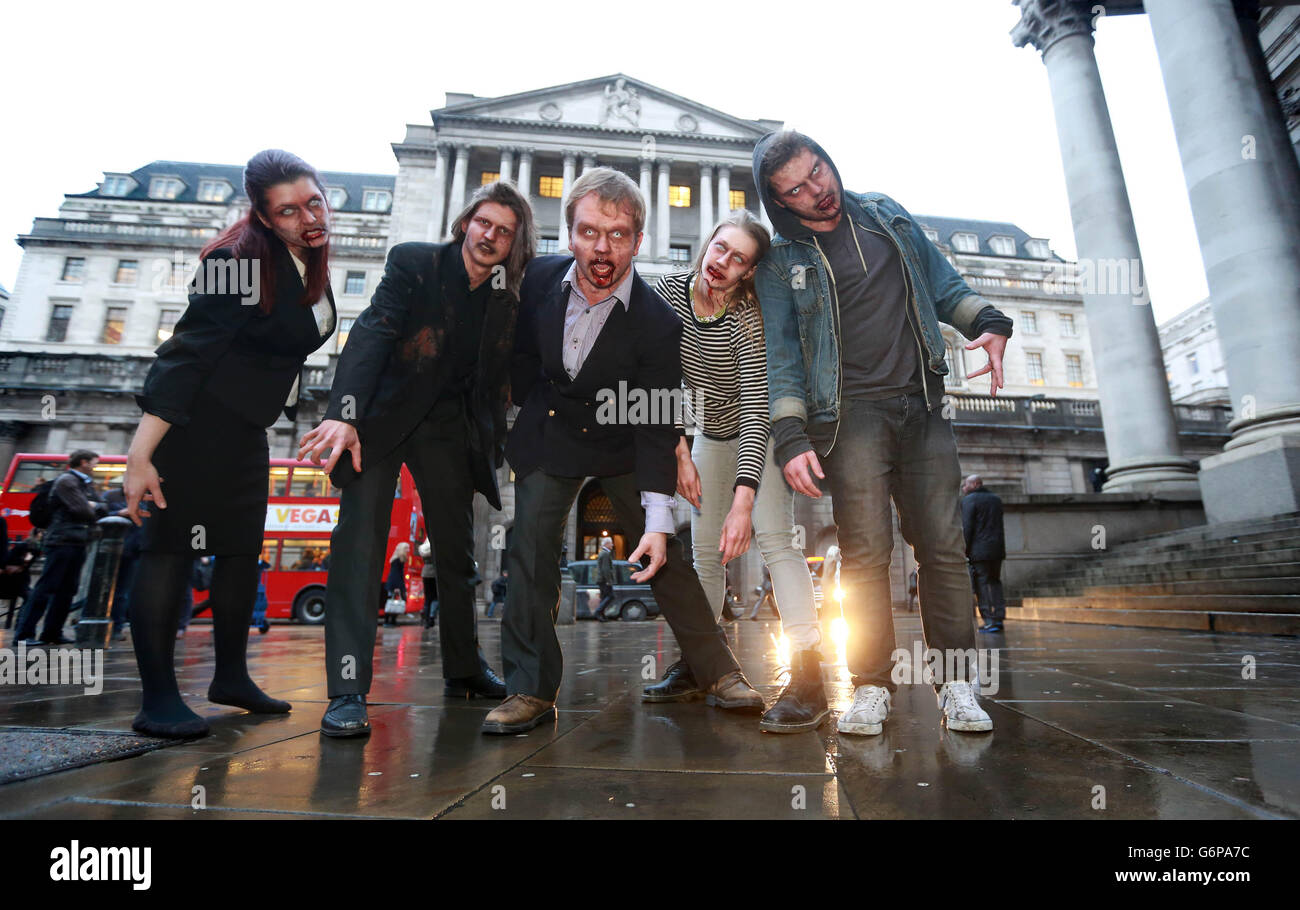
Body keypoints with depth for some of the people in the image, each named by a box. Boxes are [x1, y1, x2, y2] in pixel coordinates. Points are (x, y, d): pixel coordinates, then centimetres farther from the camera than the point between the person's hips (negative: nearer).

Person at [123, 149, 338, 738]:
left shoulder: (310, 260, 5)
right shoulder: (243, 260, -20)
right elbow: (188, 351, -25)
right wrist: (141, 453, -29)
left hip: (245, 424, 9)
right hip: (195, 417, -8)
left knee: (243, 550, 11)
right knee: (171, 545, -5)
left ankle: (231, 677, 23)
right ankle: (158, 700, 4)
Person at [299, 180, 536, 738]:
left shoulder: (509, 298, 3)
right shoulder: (414, 262, -6)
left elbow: (497, 377, 5)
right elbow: (372, 333, -18)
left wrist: (493, 441, -7)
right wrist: (345, 414, -31)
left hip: (449, 429, 3)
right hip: (382, 418, -3)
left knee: (457, 550, 8)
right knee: (360, 543, -11)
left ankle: (464, 670, 24)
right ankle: (348, 693, -4)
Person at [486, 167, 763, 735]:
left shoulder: (658, 322, -23)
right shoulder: (539, 278, -12)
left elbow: (656, 427, -22)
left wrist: (657, 520, -27)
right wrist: (531, 408, 8)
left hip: (619, 440, -2)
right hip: (547, 435, 3)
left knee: (665, 558, -2)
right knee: (530, 550, -5)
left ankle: (719, 674, 13)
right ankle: (530, 691, 8)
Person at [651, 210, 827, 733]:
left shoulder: (748, 317, -28)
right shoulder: (668, 293, -13)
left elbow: (757, 410, -35)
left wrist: (744, 499, -44)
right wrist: (680, 450, -14)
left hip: (758, 435, -5)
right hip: (710, 436, 5)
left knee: (773, 539, -21)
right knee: (705, 551, 6)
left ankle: (807, 683, -20)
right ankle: (694, 666, 17)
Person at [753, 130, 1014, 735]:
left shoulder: (886, 215, 18)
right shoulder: (782, 262, 6)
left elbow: (944, 284, 22)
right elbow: (781, 358, 0)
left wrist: (987, 322, 2)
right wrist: (791, 436, -13)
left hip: (922, 407, 3)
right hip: (851, 413, -3)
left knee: (943, 545, -1)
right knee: (866, 552, -9)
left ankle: (955, 681, 11)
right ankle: (872, 686, 4)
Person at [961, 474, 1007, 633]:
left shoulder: (969, 500, -7)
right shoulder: (996, 498, 15)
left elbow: (967, 527, -14)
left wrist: (964, 550, -11)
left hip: (979, 550, -7)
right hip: (998, 548, 7)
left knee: (982, 584, -4)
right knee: (995, 581, 14)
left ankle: (990, 621, -8)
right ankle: (999, 618, 14)